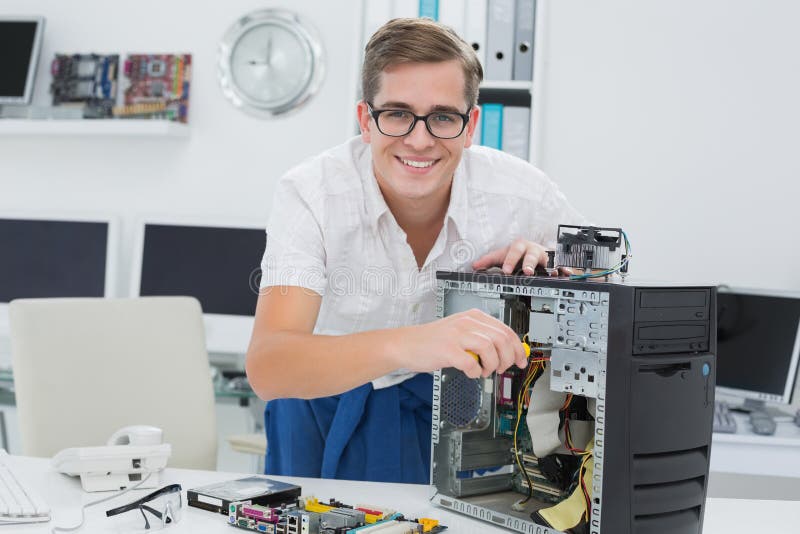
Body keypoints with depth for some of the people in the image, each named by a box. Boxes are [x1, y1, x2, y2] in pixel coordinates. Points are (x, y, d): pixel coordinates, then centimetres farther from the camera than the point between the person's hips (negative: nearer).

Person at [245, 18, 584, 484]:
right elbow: (266, 367, -36)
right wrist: (403, 345, -54)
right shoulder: (310, 195, -24)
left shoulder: (521, 192, -17)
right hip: (328, 399, -1)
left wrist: (552, 258, -22)